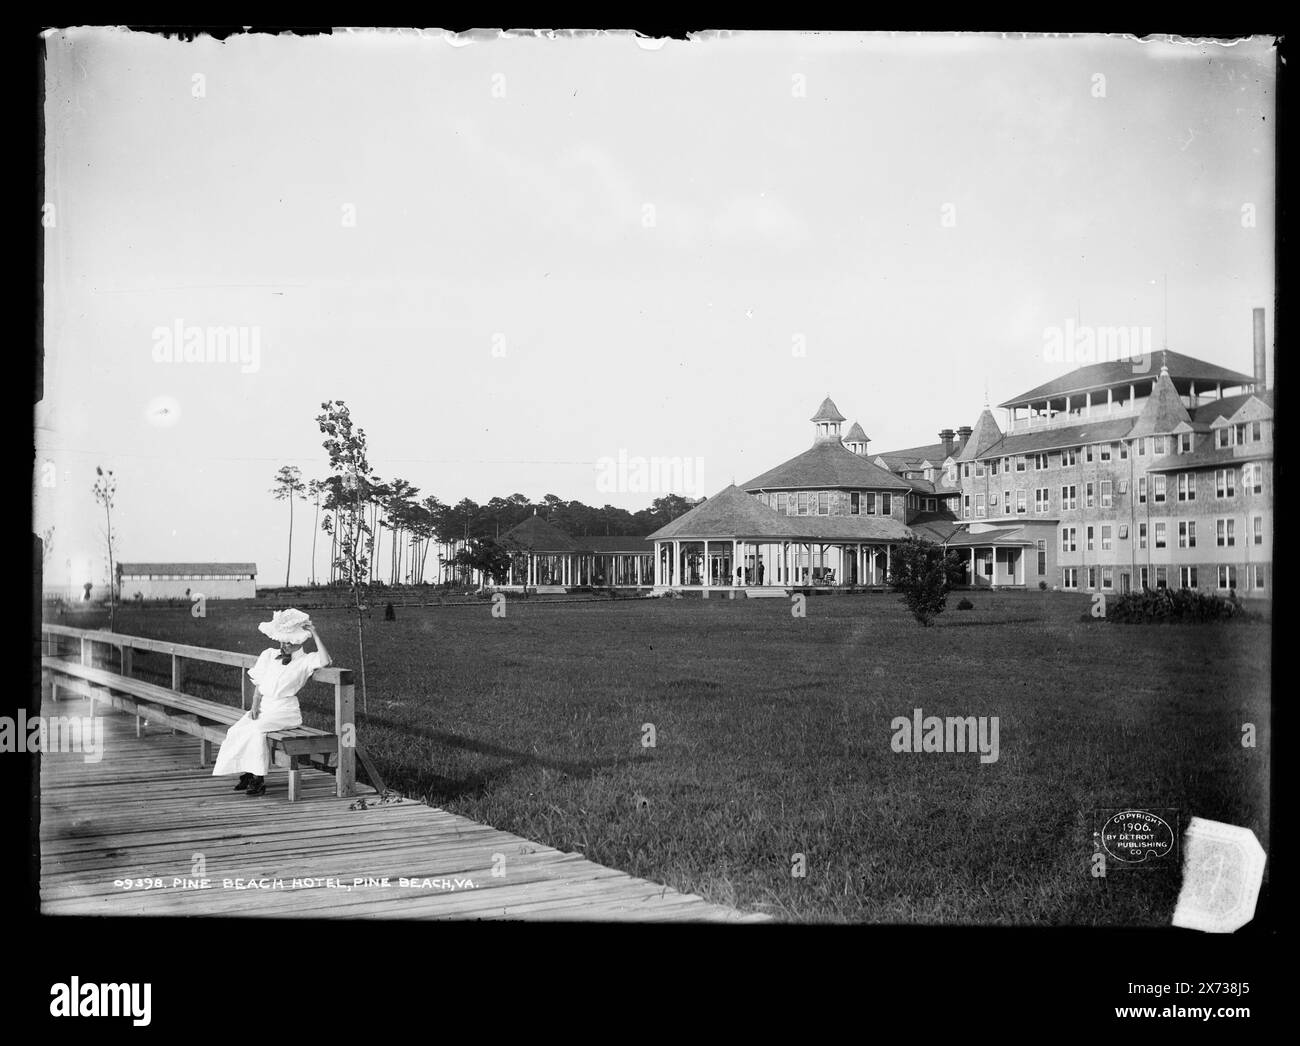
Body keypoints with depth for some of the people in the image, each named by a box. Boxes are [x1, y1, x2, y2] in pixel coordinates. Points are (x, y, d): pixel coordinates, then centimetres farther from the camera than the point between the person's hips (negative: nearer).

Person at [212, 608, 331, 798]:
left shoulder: (306, 660, 0)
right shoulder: (268, 655, 14)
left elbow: (325, 660, -22)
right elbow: (258, 684, 14)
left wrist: (316, 636, -21)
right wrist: (255, 705, -2)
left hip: (285, 711, -5)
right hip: (263, 708, 5)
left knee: (256, 730, -30)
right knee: (236, 730, -19)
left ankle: (258, 779, -23)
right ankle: (246, 774, -10)